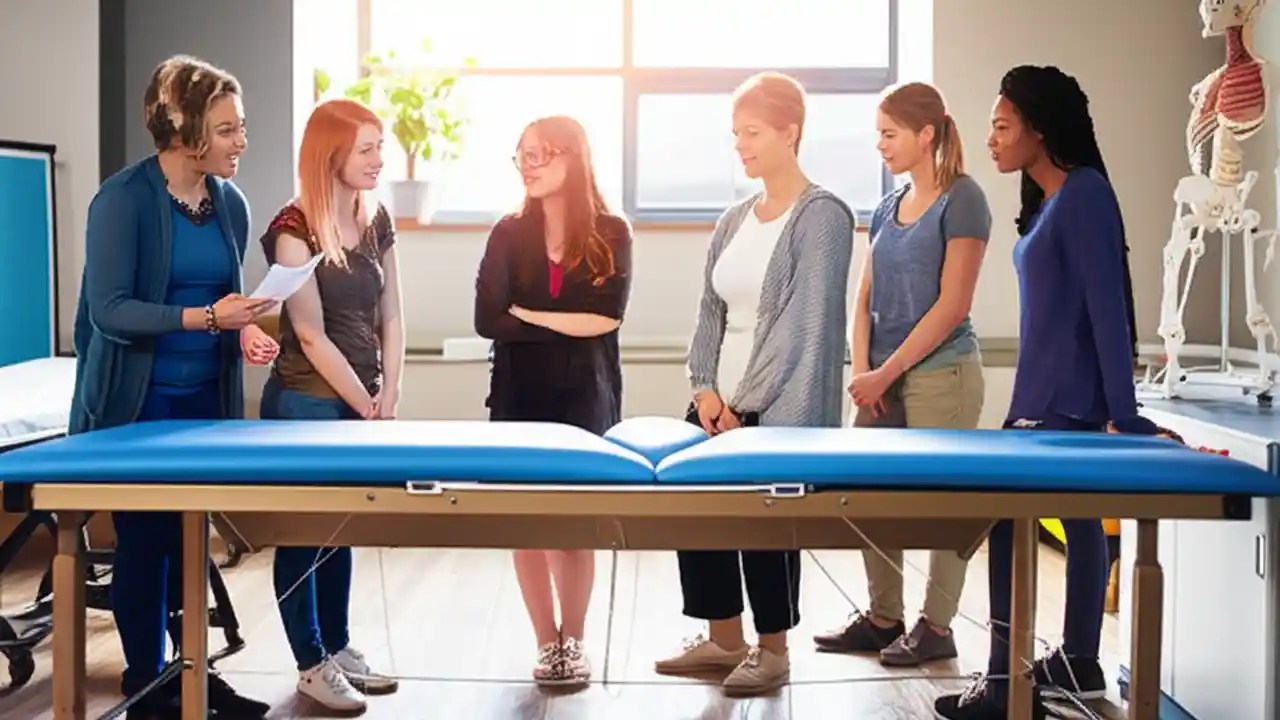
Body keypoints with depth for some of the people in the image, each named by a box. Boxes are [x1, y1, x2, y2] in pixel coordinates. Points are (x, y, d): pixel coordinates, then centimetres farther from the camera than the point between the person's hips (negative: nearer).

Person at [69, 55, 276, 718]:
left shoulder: (230, 203, 3)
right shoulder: (123, 199, -16)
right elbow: (109, 309, -20)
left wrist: (245, 331, -8)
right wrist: (207, 318, -28)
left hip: (204, 398, 6)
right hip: (137, 403, -6)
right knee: (143, 540, 3)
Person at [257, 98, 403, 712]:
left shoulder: (377, 221, 5)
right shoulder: (295, 230, -15)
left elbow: (389, 317, 7)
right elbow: (312, 337, -16)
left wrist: (388, 396, -4)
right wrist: (366, 407, -12)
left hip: (363, 401, 7)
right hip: (305, 403, -6)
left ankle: (338, 648, 28)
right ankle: (311, 666, 15)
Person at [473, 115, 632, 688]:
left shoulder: (610, 234, -2)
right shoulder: (508, 234, 2)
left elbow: (607, 318, -14)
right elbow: (487, 320, -8)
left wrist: (527, 315, -13)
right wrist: (568, 324, -13)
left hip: (587, 400, -1)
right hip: (520, 400, 2)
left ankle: (574, 642, 19)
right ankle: (546, 644, 16)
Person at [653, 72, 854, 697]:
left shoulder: (821, 217, -9)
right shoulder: (735, 219, 12)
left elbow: (804, 323, -15)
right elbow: (711, 310, 13)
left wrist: (747, 405, -15)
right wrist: (705, 387, -1)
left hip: (780, 411, -7)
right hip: (720, 406, 7)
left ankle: (772, 650, 18)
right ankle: (723, 641, 23)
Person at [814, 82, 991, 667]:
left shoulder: (961, 201, -8)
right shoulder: (888, 208, 13)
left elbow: (952, 306, -14)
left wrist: (886, 372, -14)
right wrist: (862, 371, -1)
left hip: (940, 373, -7)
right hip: (883, 378, 8)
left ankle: (936, 628, 13)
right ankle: (883, 618, 22)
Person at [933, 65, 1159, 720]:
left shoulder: (1084, 194, -14)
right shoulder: (1050, 199, 12)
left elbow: (1108, 306, -19)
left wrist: (1122, 414, -22)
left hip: (1066, 399, -9)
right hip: (1047, 393, 9)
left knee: (1007, 521, -8)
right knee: (1077, 519, 14)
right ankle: (1078, 662, 24)